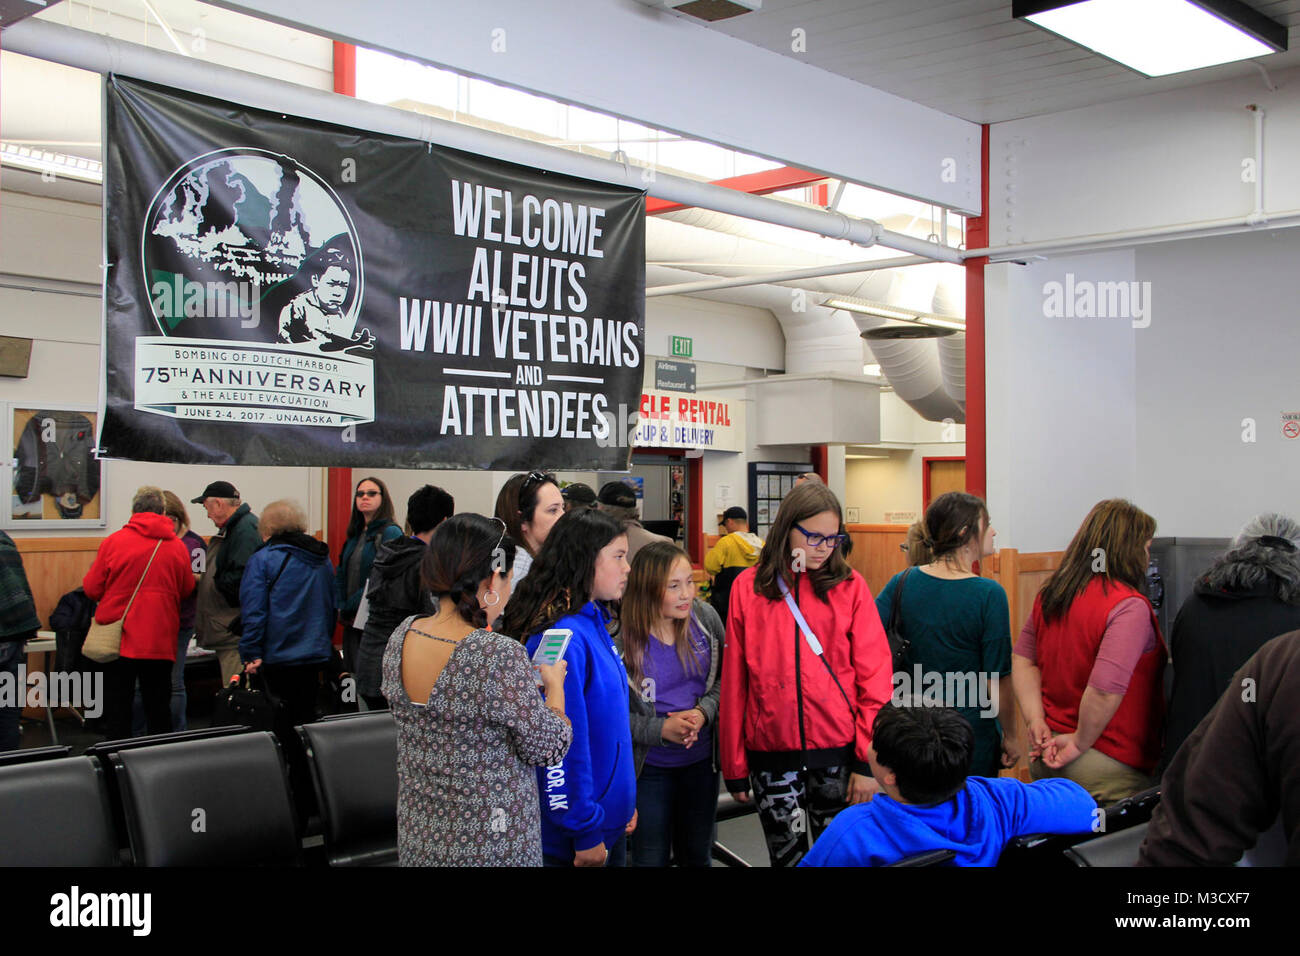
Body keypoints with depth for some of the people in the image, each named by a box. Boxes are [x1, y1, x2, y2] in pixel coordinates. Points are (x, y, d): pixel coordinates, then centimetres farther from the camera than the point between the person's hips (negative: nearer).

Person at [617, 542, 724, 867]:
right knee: (651, 858, 10)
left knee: (697, 854, 20)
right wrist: (661, 730, -24)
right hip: (649, 768, -3)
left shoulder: (705, 618, -8)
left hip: (701, 761, 4)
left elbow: (725, 679, 2)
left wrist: (704, 712, -15)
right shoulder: (621, 639, -20)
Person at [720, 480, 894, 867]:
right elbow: (734, 681, 3)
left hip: (838, 750, 0)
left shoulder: (850, 586, 0)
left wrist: (868, 759, -7)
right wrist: (735, 766, 3)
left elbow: (875, 678, -1)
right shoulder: (748, 588, 1)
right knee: (787, 854, 8)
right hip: (772, 751, 0)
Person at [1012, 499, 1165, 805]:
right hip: (1112, 768, -7)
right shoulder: (1130, 607, -17)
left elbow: (1023, 659, 9)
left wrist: (1036, 722, 2)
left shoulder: (1050, 595, 6)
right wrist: (1079, 743, -15)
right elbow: (1106, 688, -27)